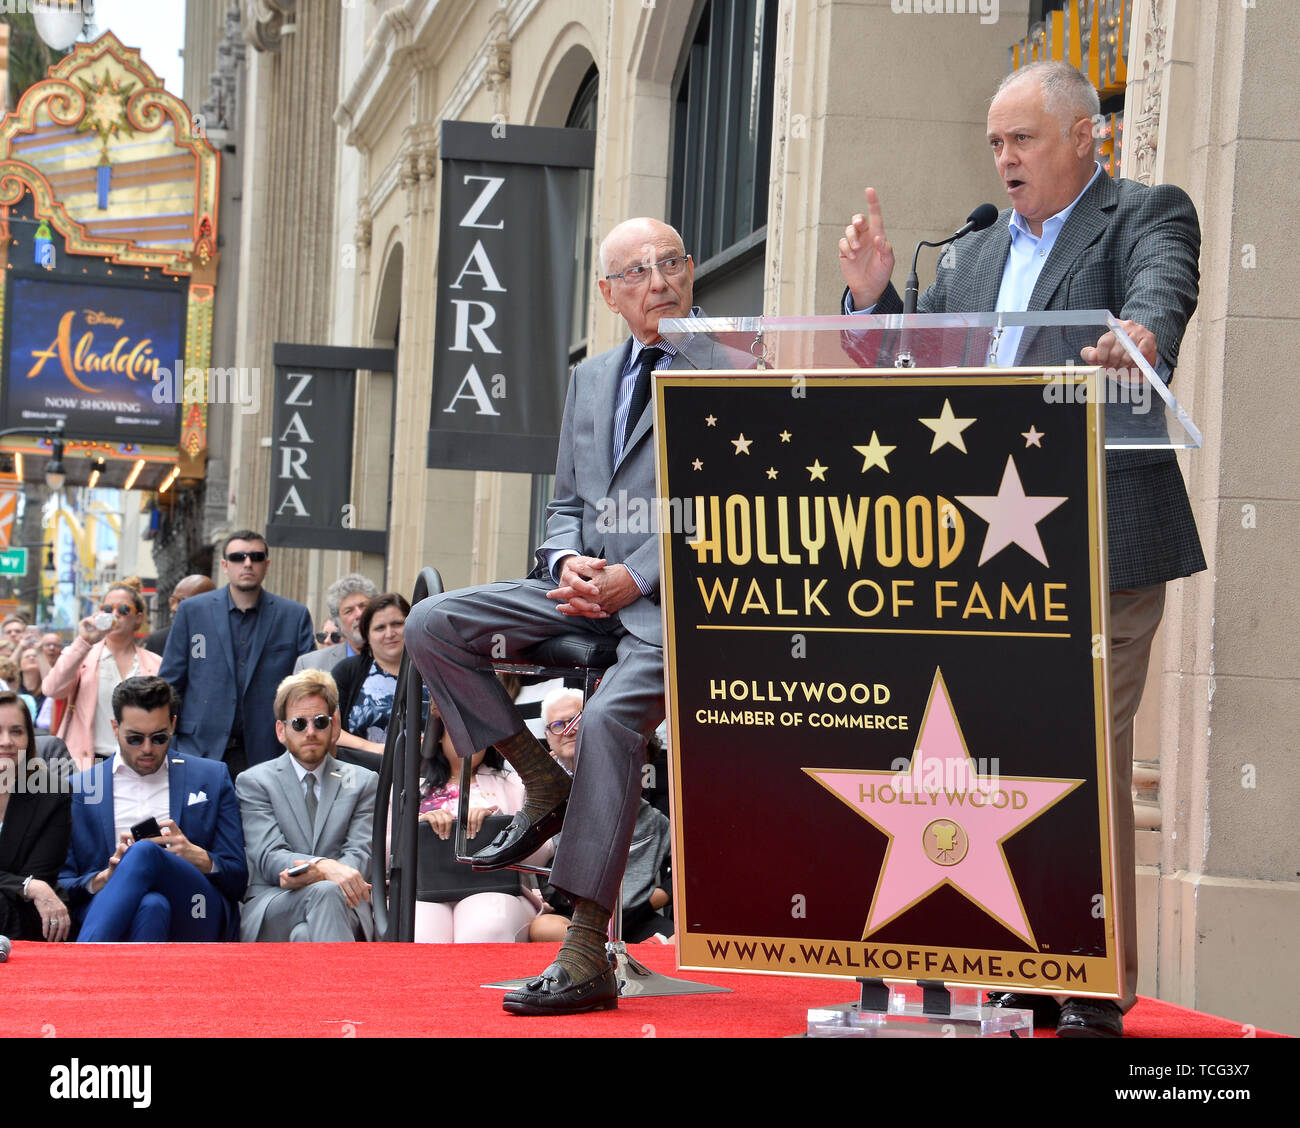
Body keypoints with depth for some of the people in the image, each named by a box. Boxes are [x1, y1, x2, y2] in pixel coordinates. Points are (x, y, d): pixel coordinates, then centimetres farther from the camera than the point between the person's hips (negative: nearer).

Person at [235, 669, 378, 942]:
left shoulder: (363, 782, 18)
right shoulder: (254, 782, 11)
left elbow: (360, 856, 4)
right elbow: (269, 858, -4)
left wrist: (307, 875, -19)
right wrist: (323, 867, -27)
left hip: (343, 910, 1)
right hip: (270, 910, -1)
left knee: (306, 935, -37)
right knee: (324, 893, -37)